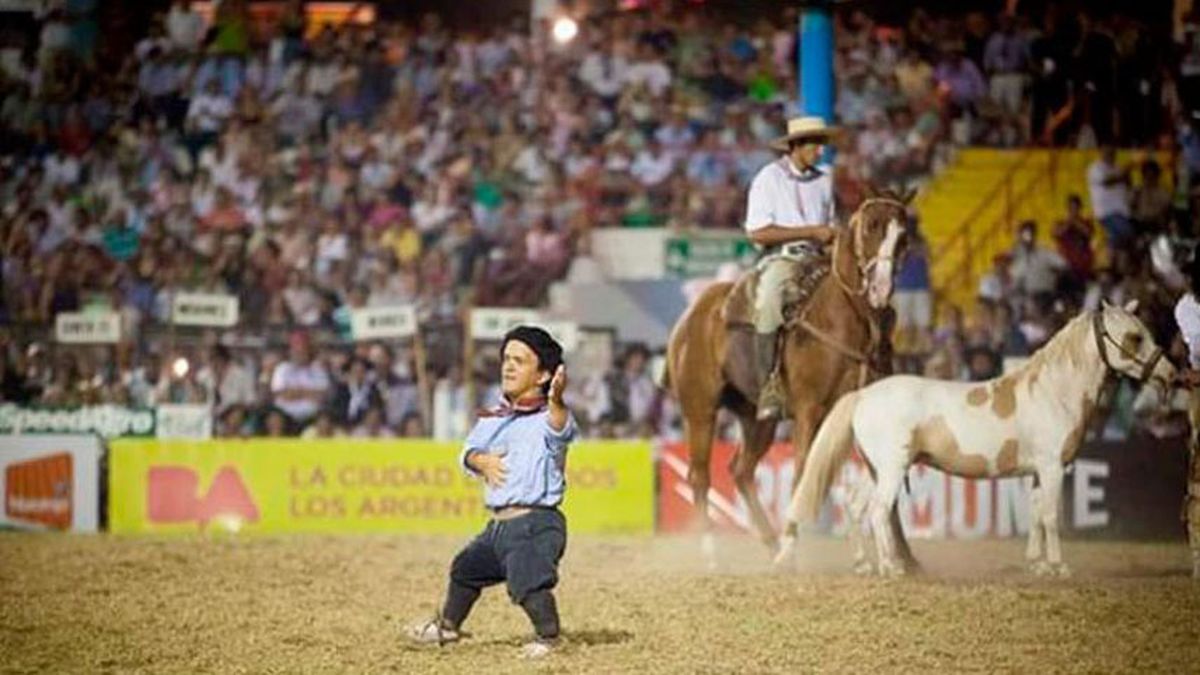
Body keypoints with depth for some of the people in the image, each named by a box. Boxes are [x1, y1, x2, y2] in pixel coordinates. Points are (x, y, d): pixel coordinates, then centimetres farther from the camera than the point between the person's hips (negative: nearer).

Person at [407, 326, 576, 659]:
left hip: (536, 522, -9)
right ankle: (448, 626, 48)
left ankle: (549, 636, -5)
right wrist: (481, 460, -6)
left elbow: (560, 428, -34)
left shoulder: (546, 417, -12)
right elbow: (469, 450, 19)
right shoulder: (493, 420, 14)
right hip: (498, 525, 9)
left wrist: (556, 401, -57)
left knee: (528, 582, -27)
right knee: (466, 569, 26)